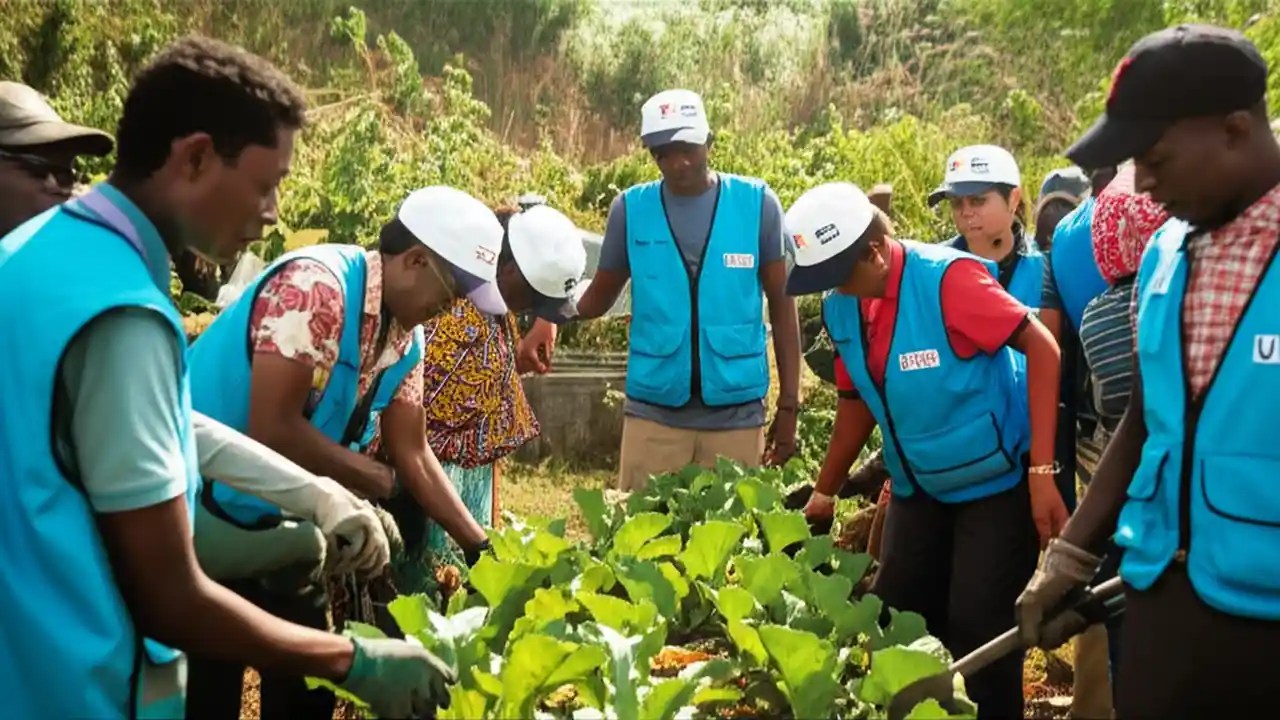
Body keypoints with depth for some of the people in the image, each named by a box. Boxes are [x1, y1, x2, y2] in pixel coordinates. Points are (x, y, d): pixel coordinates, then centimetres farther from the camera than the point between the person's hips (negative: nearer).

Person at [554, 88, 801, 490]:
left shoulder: (756, 203, -2)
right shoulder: (631, 208, 0)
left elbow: (782, 306, 3)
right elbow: (600, 296, 10)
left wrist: (788, 404, 1)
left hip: (736, 412, 0)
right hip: (652, 410, 1)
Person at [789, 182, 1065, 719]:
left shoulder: (947, 278, -24)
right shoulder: (840, 308, -3)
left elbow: (1042, 350, -23)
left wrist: (1041, 471, -27)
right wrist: (825, 491, 14)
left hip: (996, 483, -6)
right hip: (919, 488, 7)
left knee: (980, 634, -3)